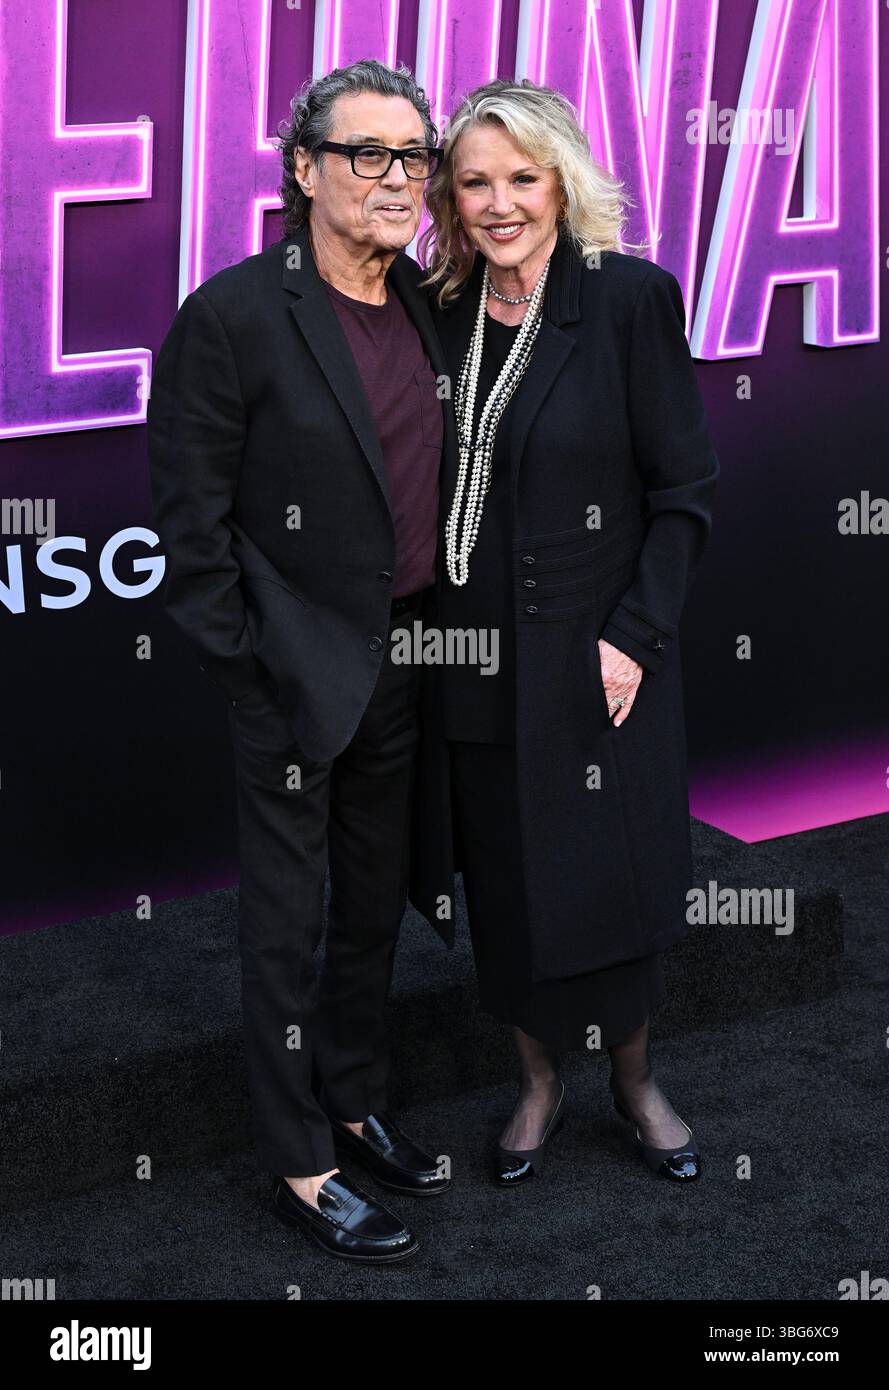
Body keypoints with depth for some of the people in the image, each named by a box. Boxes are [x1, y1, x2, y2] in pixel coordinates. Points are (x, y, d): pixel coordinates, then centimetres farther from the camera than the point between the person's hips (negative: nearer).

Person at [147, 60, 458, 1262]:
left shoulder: (427, 304, 4)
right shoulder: (232, 316, -15)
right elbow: (191, 520, -13)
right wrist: (243, 669, -12)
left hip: (406, 665, 7)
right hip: (297, 677, -6)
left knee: (377, 903, 20)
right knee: (286, 924, 7)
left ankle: (354, 1105, 39)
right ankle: (299, 1165, 21)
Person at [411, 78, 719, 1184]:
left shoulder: (631, 297, -9)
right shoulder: (444, 311, 3)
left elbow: (684, 491, -8)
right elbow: (434, 489, 9)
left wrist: (635, 636, -14)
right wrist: (429, 631, 1)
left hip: (596, 655, -3)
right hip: (476, 660, 4)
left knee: (611, 879, 9)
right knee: (503, 883, 13)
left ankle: (633, 1078, 34)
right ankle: (538, 1082, 34)